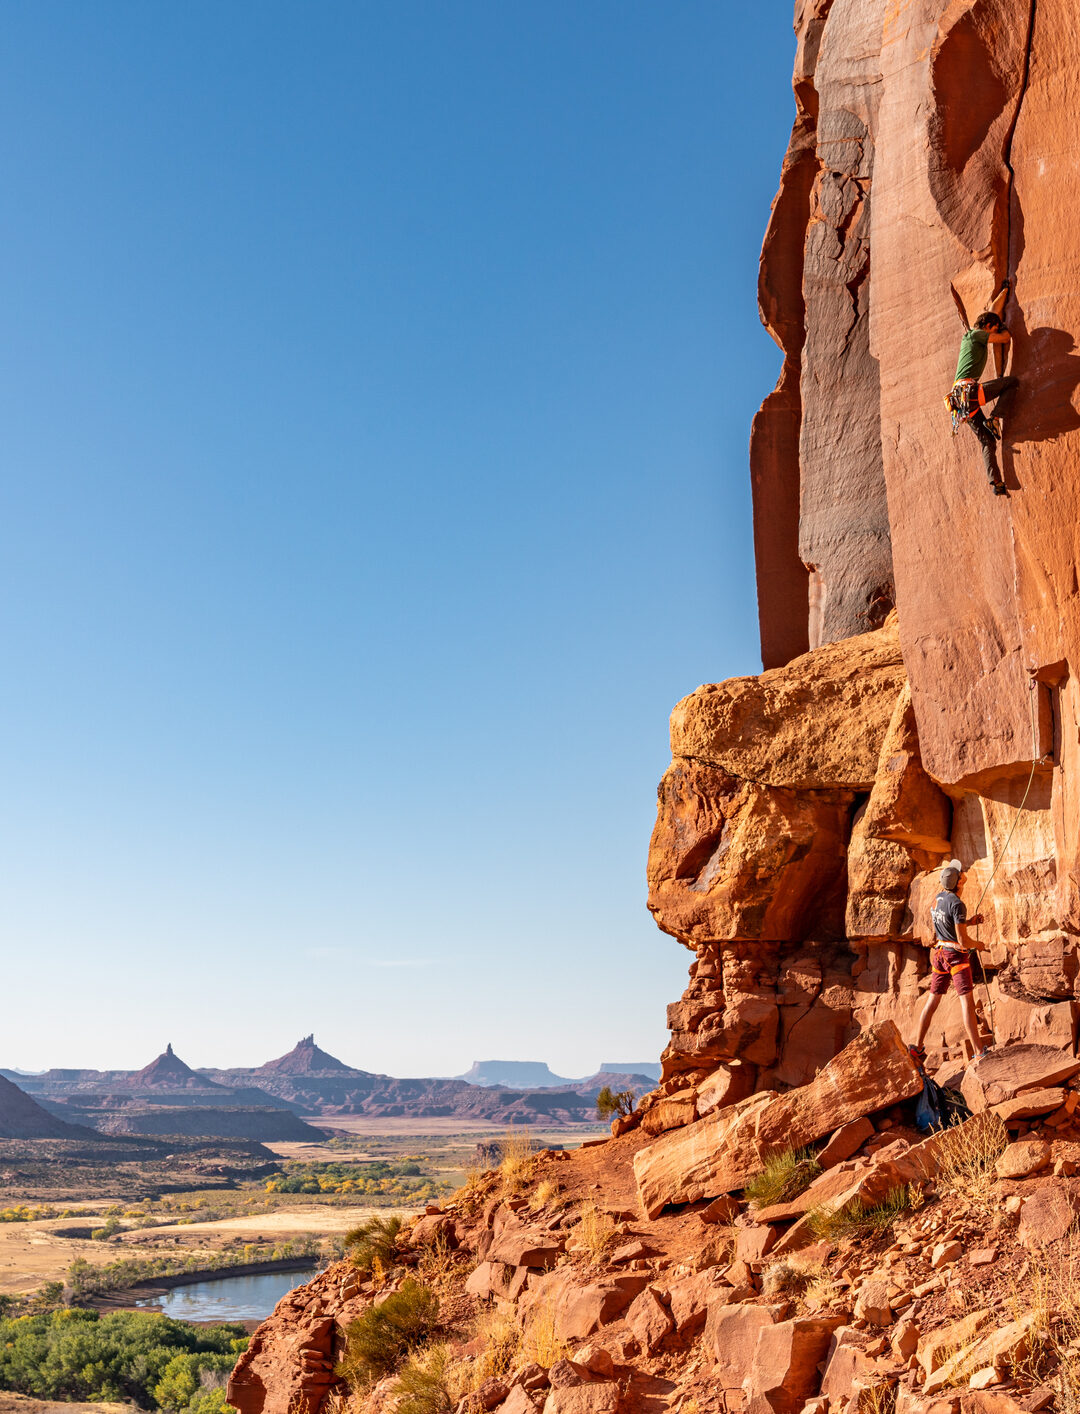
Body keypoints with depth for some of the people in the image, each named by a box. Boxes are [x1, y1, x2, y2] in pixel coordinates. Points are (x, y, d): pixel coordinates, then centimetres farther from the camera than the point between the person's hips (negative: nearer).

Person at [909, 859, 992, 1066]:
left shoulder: (937, 899, 8)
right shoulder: (957, 904, -19)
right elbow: (962, 940, -20)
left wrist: (969, 922, 14)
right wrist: (977, 945, 0)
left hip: (939, 953, 8)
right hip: (956, 955, -8)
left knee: (933, 1000, 12)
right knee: (967, 1002, -6)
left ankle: (918, 1046, 14)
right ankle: (978, 1051, -6)